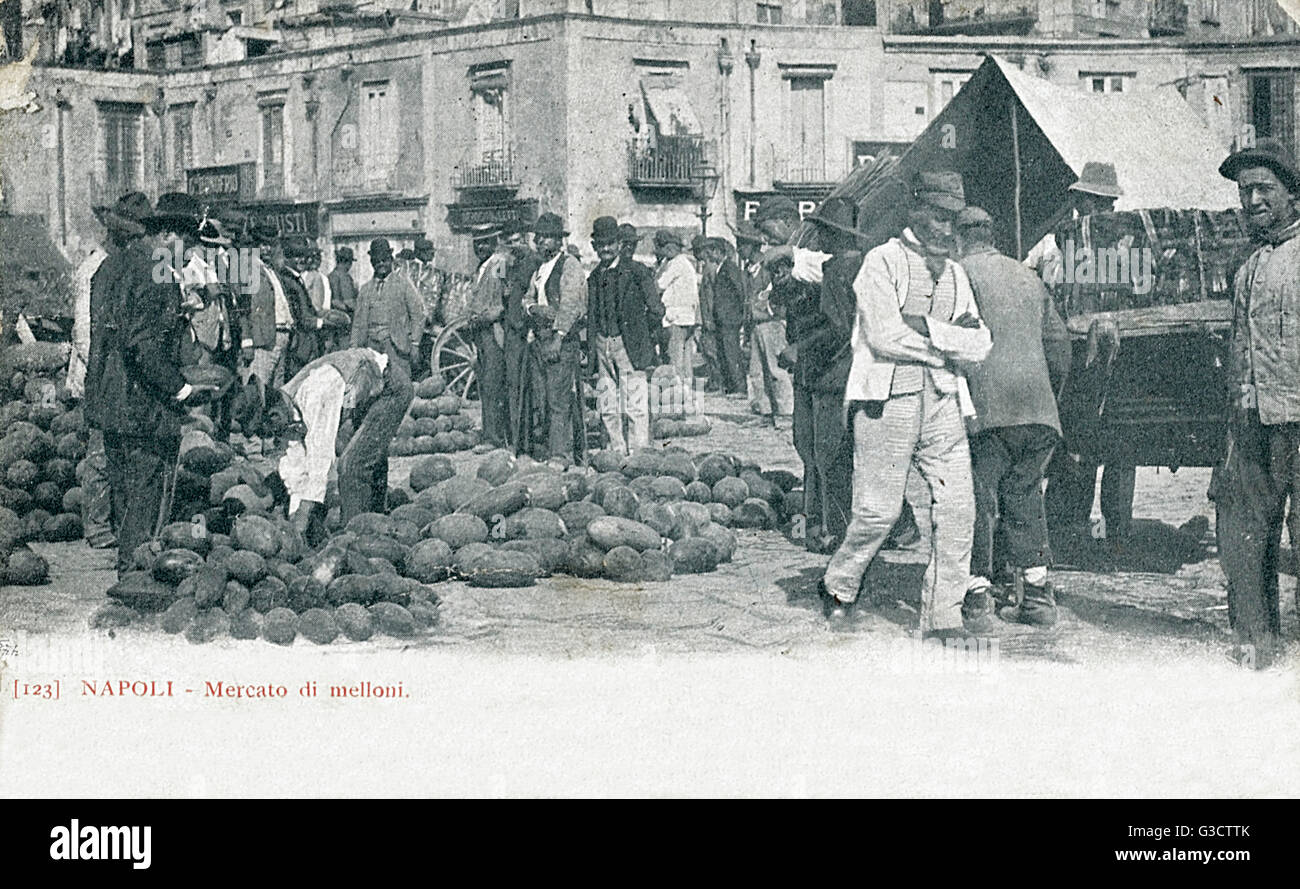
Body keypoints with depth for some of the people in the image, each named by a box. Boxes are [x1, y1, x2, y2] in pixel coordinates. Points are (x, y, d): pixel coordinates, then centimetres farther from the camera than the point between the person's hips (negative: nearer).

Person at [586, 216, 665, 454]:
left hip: (630, 345, -6)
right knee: (607, 409, 6)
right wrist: (591, 354, 14)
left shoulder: (635, 271, -3)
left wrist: (638, 332, 4)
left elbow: (657, 311, -1)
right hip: (602, 344, 6)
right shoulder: (594, 277, 14)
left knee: (635, 407, -7)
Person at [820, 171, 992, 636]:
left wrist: (925, 327, -6)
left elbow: (979, 347, 11)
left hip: (942, 401, 6)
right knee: (879, 509, -6)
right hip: (888, 400, -6)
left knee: (957, 506, -4)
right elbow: (885, 335, -12)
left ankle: (943, 615, 3)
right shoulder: (882, 262, 1)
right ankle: (838, 589, 18)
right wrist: (951, 342, -2)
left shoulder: (955, 274, 20)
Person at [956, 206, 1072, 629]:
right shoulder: (1028, 277, 20)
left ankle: (977, 596, -3)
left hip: (985, 406, -6)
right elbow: (1058, 341, 21)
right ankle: (1037, 597, 11)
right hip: (1036, 407, 6)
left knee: (979, 499, -1)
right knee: (1024, 496, 13)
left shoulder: (961, 274, 0)